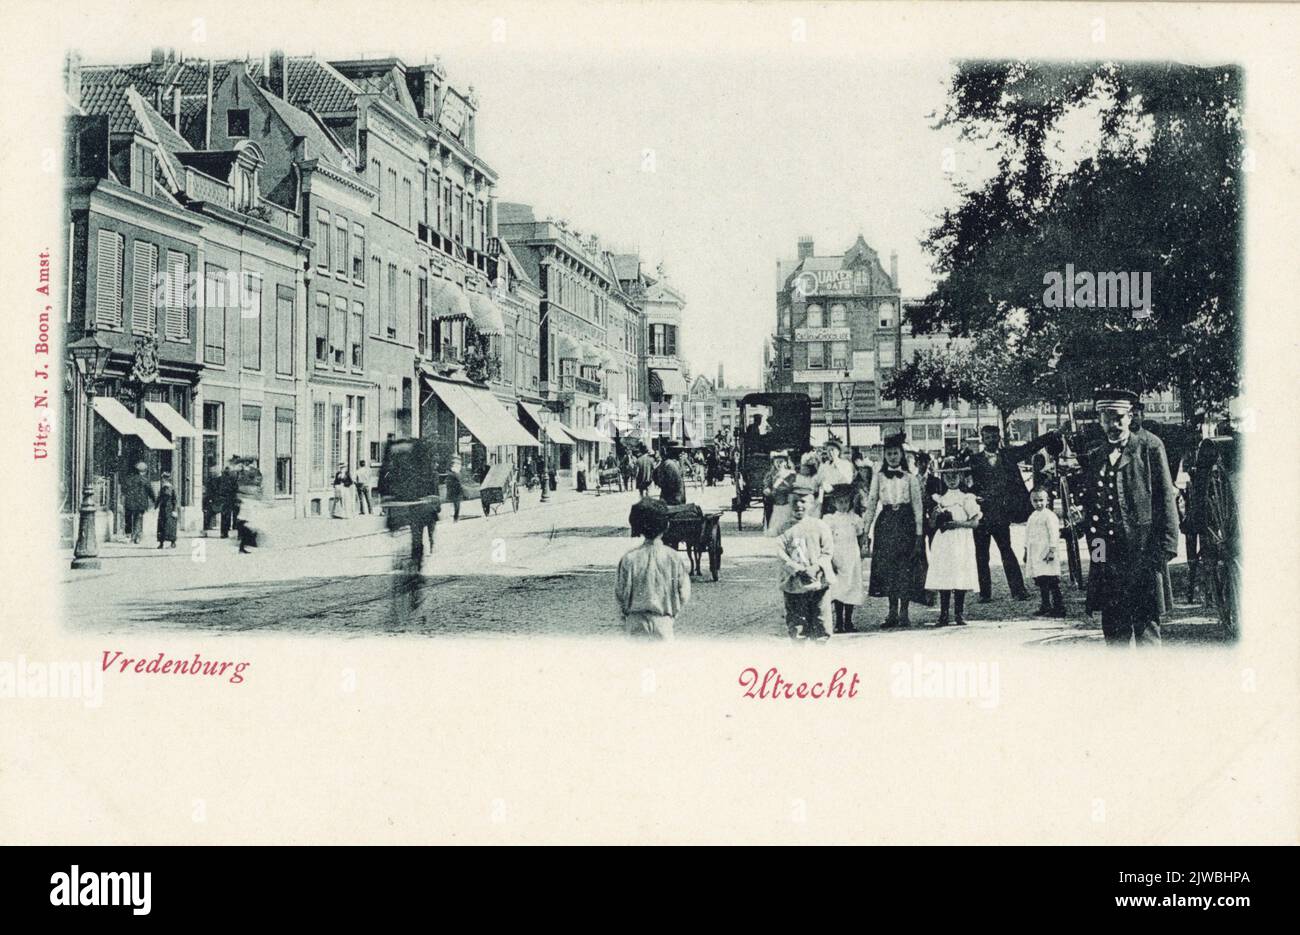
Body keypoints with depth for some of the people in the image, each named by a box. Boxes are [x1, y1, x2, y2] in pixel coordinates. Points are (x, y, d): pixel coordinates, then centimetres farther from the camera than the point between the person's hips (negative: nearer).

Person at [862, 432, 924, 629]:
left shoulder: (909, 477, 5)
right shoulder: (879, 477, 7)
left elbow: (918, 505, 3)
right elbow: (871, 503, 6)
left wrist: (919, 534, -4)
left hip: (905, 523, -1)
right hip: (885, 523, 1)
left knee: (906, 568, -2)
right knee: (887, 567, -1)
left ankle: (904, 612, 4)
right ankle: (892, 612, 6)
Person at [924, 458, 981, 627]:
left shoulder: (966, 498, 2)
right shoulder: (939, 499, 13)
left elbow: (975, 522, -3)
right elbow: (932, 524, 11)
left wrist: (958, 524, -16)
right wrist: (935, 514, -9)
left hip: (960, 542, -3)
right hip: (943, 542, 3)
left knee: (959, 578, -5)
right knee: (942, 579, -2)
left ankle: (959, 614, 3)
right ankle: (943, 615, 2)